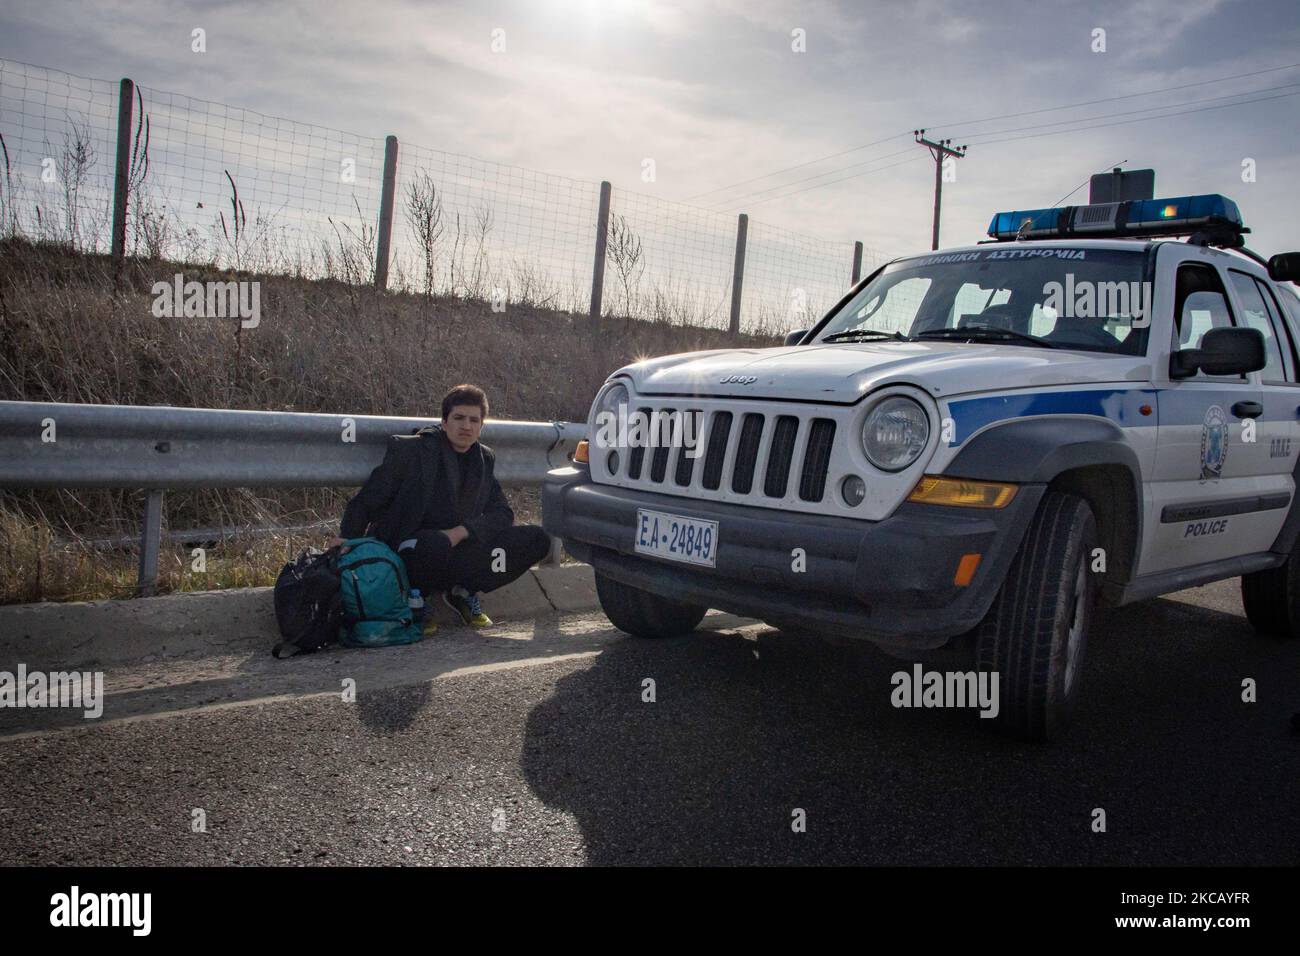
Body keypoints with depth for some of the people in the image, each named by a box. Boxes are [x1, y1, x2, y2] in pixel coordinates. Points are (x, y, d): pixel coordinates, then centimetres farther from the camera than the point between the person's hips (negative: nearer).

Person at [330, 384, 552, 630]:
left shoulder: (484, 459, 11)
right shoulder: (409, 450, -4)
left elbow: (503, 513, 4)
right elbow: (365, 502, -3)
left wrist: (461, 531, -14)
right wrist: (349, 540, -21)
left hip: (459, 550, 5)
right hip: (408, 552, -5)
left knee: (538, 540, -9)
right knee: (436, 543, -41)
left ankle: (464, 592, 1)